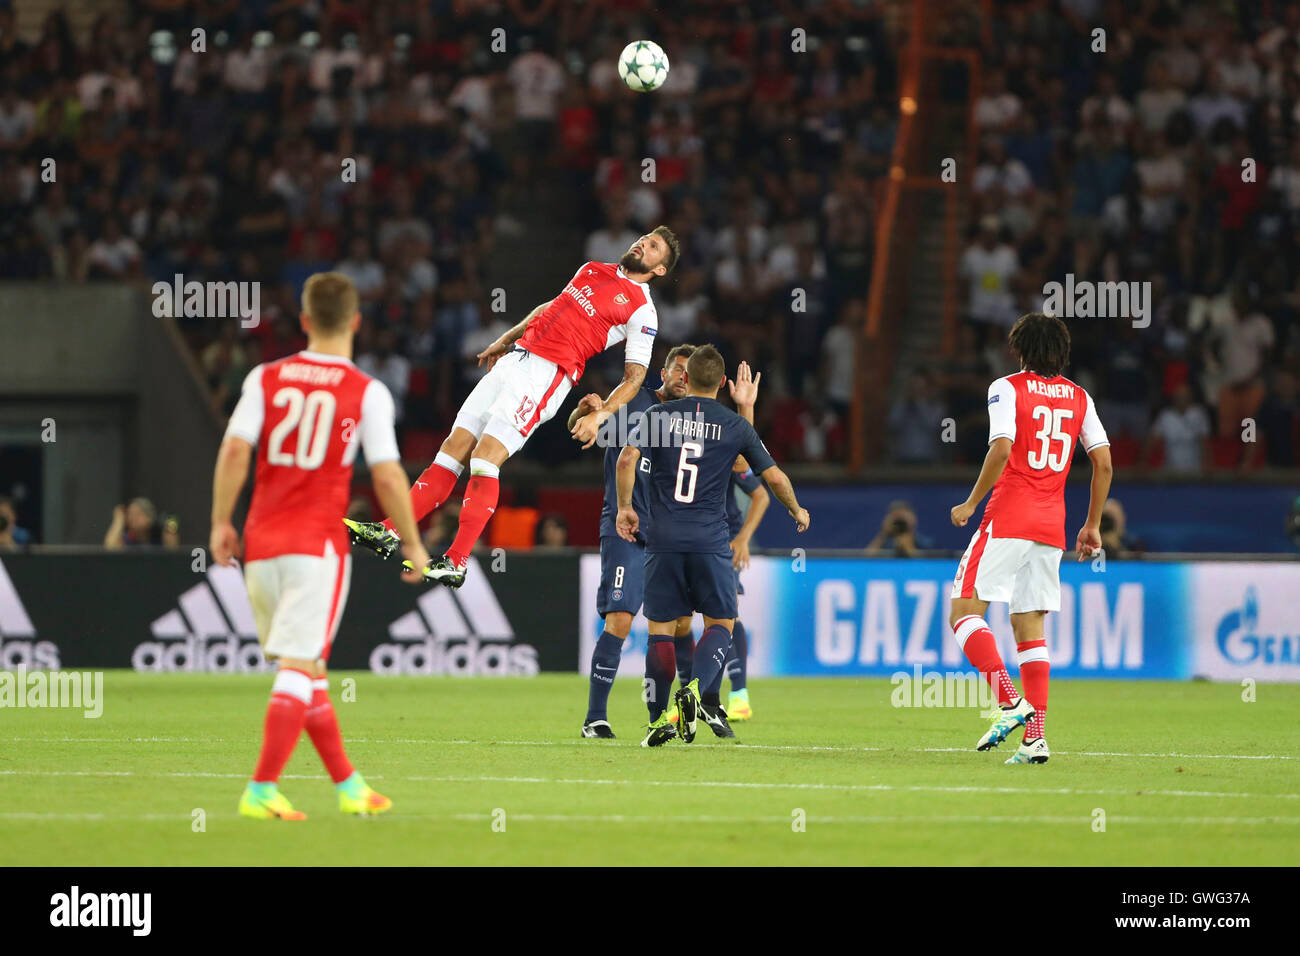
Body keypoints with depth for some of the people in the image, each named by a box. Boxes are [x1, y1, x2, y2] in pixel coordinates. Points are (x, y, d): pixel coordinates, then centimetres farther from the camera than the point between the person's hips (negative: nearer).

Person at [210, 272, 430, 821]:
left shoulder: (266, 378, 4)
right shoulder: (367, 393, -3)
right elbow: (387, 476, -6)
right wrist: (413, 544, 5)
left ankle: (348, 785, 23)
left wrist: (221, 522, 4)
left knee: (308, 670, 13)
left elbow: (234, 450, -4)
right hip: (318, 540, -4)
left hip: (261, 543, 4)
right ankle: (261, 790, -16)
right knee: (300, 668, -6)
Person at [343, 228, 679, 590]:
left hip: (546, 374, -7)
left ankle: (456, 563, -16)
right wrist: (505, 340, 34)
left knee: (484, 459, -18)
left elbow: (635, 376, -4)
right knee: (454, 449, 3)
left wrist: (599, 415, -15)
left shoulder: (641, 309, -1)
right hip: (516, 357, 7)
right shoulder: (594, 270, 20)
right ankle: (390, 533, 4)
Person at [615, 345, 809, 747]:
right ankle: (694, 688, -18)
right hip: (710, 540, -1)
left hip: (663, 538, 1)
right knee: (720, 623, 8)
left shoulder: (658, 415, 5)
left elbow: (627, 458, -7)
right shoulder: (736, 426, 4)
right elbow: (774, 476, 5)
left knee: (661, 629, 7)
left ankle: (659, 718, 2)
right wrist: (797, 511, 23)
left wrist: (625, 508, 5)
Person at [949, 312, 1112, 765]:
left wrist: (972, 503, -7)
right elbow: (1103, 462, 9)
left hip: (1008, 520, -5)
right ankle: (1035, 736, 0)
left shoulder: (1007, 388, -3)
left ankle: (1010, 702, -19)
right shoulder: (1079, 397, 12)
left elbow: (1002, 448, -17)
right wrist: (1093, 524, 17)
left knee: (965, 611, -1)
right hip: (1052, 525, 6)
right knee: (1029, 627, 9)